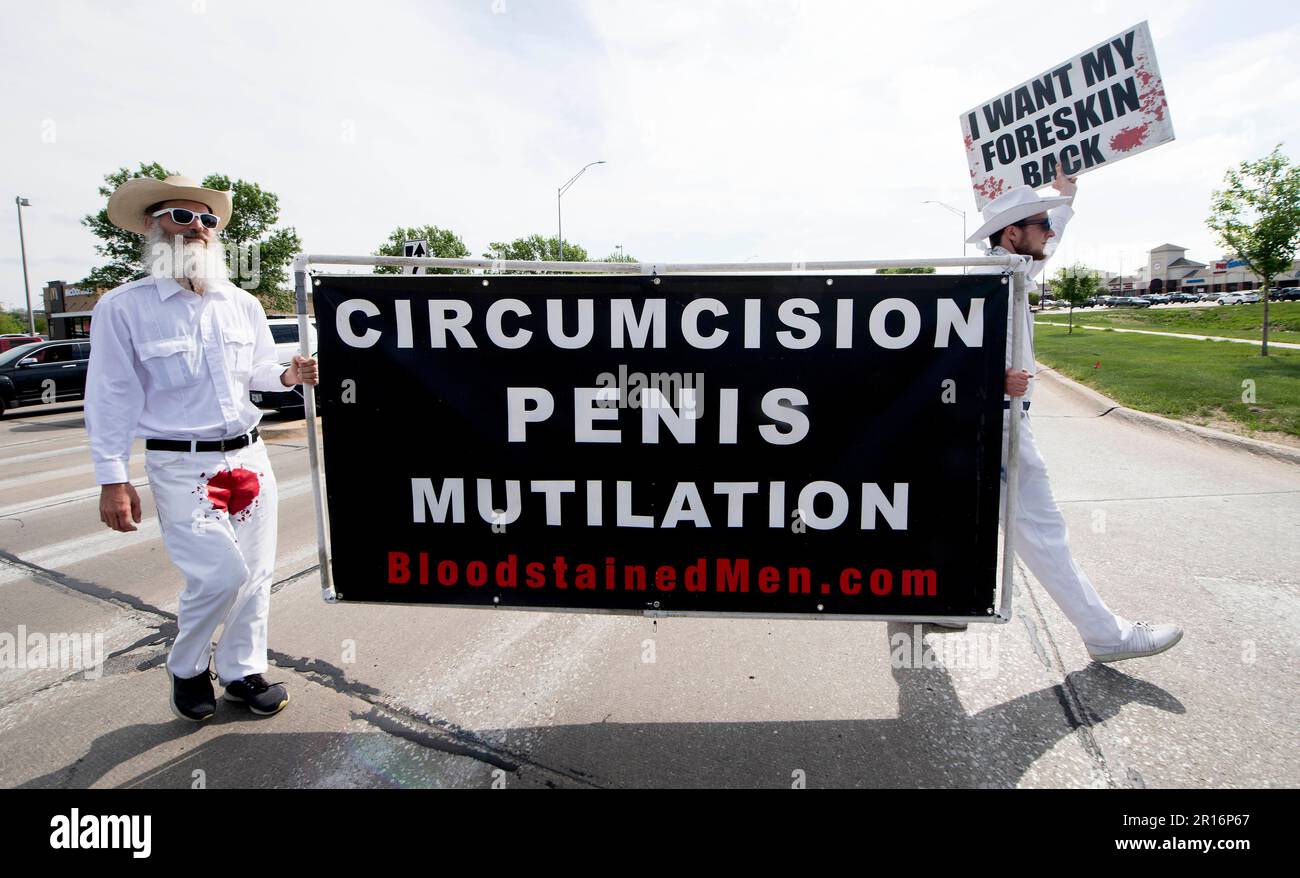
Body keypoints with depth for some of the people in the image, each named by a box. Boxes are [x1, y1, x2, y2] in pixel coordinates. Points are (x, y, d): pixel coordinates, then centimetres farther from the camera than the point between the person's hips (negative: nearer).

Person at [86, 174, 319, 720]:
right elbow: (111, 398, -5)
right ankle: (187, 669, 16)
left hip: (249, 455, 5)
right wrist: (112, 480, -9)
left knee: (255, 573, 7)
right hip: (180, 466, -5)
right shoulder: (124, 307, -4)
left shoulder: (243, 305, 9)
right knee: (220, 572, -13)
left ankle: (243, 673, 26)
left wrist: (286, 376, -3)